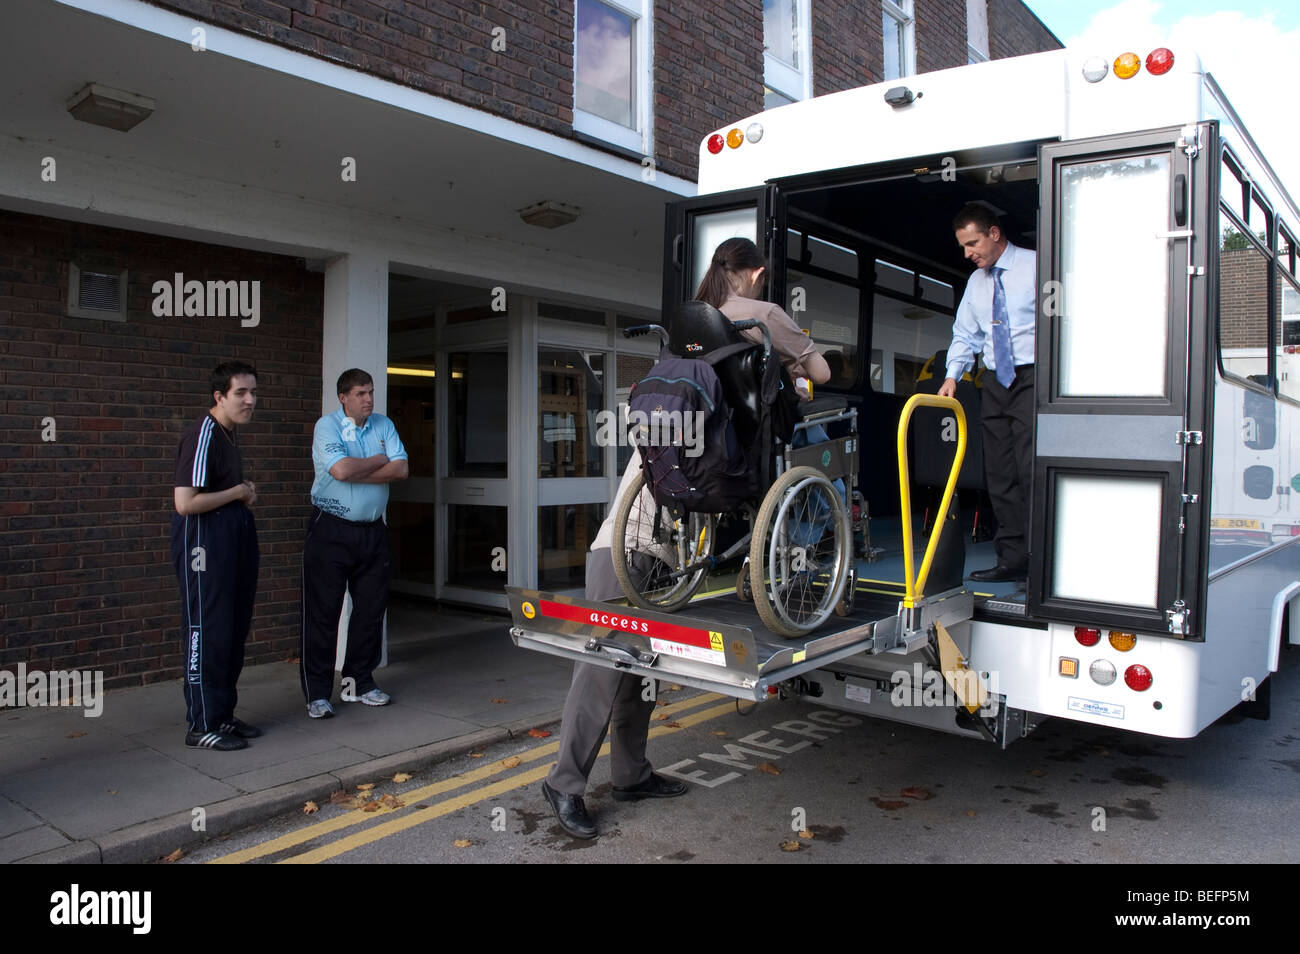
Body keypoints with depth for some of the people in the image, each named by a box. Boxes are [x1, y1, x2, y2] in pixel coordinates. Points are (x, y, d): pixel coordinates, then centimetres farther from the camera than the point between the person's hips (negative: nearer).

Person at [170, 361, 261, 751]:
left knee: (234, 631, 14)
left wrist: (245, 493, 9)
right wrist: (238, 492, -12)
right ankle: (202, 726, 7)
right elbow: (186, 502, -24)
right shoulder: (202, 433, -16)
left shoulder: (228, 434, 14)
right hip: (205, 539, -10)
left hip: (235, 535, 10)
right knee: (207, 633, -3)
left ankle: (223, 715, 25)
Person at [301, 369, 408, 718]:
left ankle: (359, 683, 23)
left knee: (371, 609, 9)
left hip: (372, 531, 5)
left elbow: (401, 469, -5)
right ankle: (317, 694, 7)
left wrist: (356, 473, -14)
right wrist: (379, 460, -7)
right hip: (331, 530, -5)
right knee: (323, 611, -1)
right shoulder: (327, 425, -5)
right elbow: (341, 470, -22)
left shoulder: (383, 425, 9)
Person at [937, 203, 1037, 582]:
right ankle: (1013, 558, 13)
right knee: (999, 474, 6)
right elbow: (966, 335, 19)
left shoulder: (1036, 267, -3)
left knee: (1031, 469, -13)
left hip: (1032, 378, -6)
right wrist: (953, 374, 3)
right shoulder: (976, 282, 15)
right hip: (996, 382, 7)